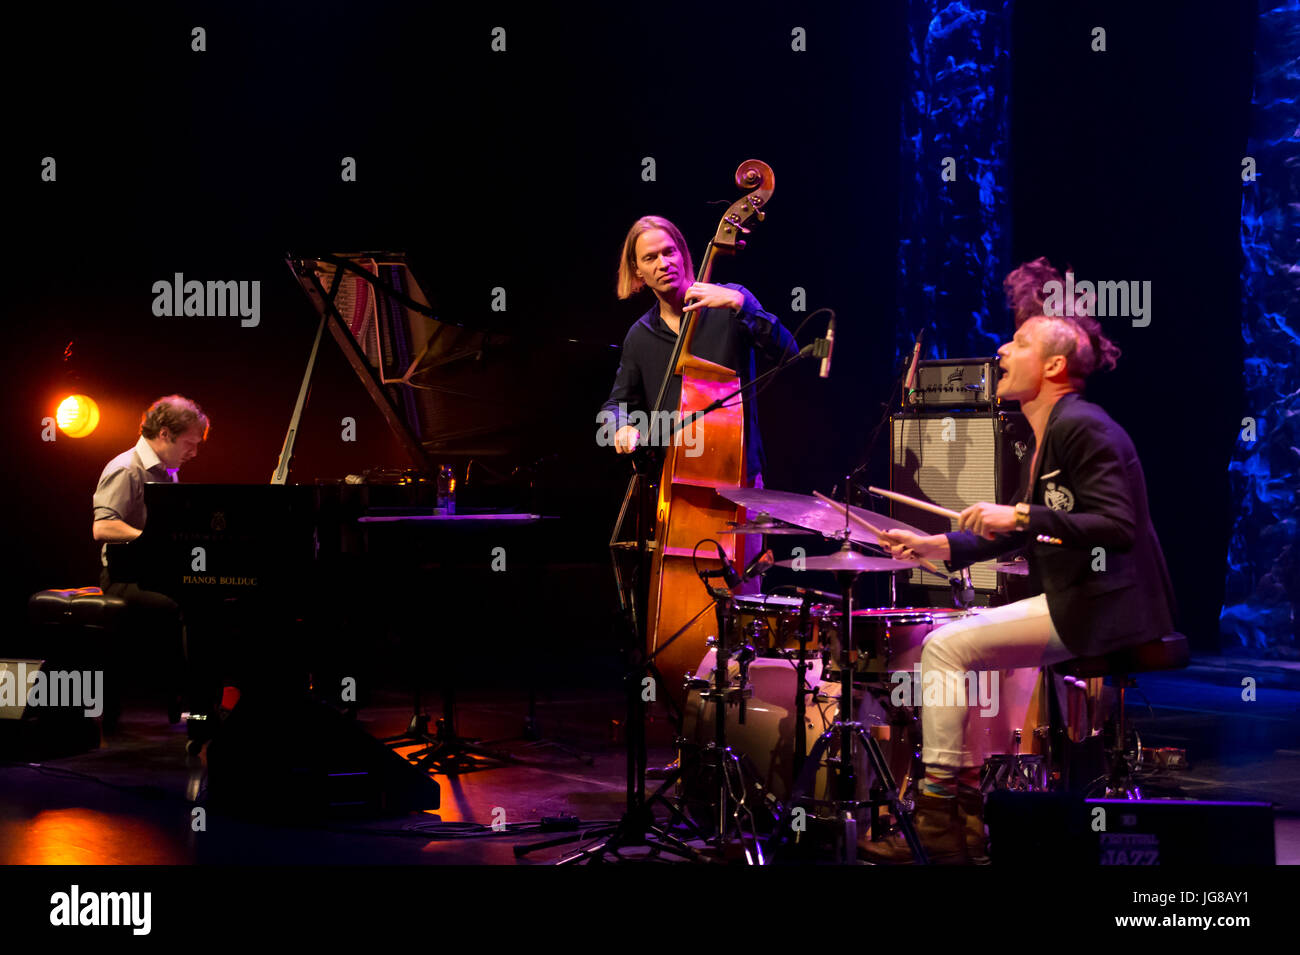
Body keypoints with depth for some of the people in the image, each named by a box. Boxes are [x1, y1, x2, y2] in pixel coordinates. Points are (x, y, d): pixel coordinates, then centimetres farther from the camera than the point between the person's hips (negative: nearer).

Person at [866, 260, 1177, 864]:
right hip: (1070, 602, 11)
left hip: (1101, 610, -11)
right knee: (952, 645, 14)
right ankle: (967, 816, 14)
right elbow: (1021, 531, 23)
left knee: (945, 646, -14)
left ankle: (937, 820, -7)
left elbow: (1118, 528, -25)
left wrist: (1022, 516, -28)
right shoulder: (1045, 435, 15)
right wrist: (940, 546, 15)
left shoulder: (1083, 428, -15)